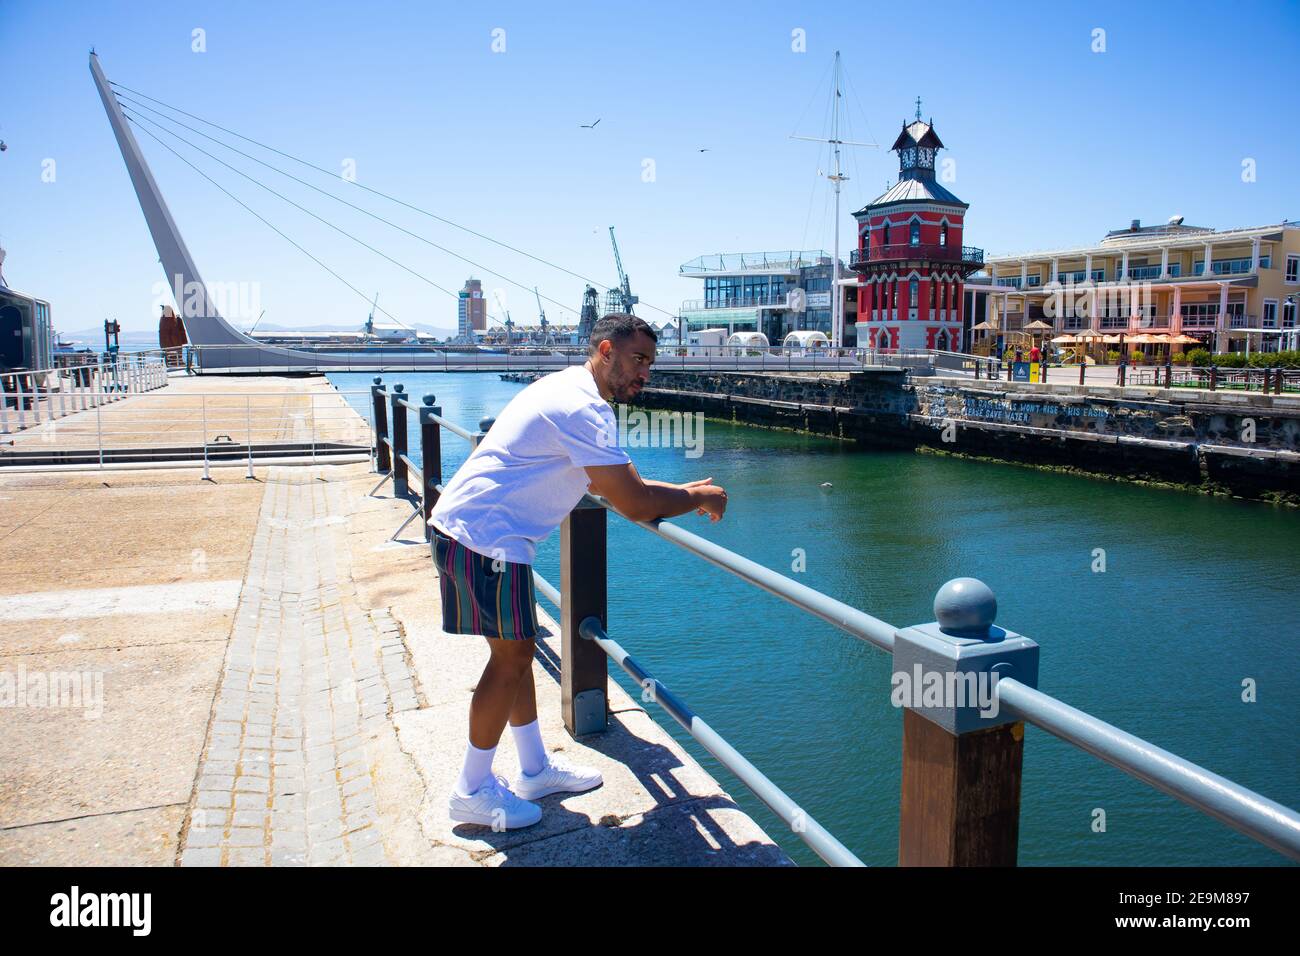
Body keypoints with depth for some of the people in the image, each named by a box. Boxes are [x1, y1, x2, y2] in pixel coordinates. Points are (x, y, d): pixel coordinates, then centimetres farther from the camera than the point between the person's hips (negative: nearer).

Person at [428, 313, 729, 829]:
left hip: (471, 529, 10)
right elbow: (633, 504, -23)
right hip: (484, 538, -10)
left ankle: (535, 769, 29)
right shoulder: (582, 408, -19)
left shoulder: (573, 394, 15)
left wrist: (683, 492, 10)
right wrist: (698, 498, -6)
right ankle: (473, 791, 14)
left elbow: (613, 482, 20)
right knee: (511, 656, -1)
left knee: (516, 649, 16)